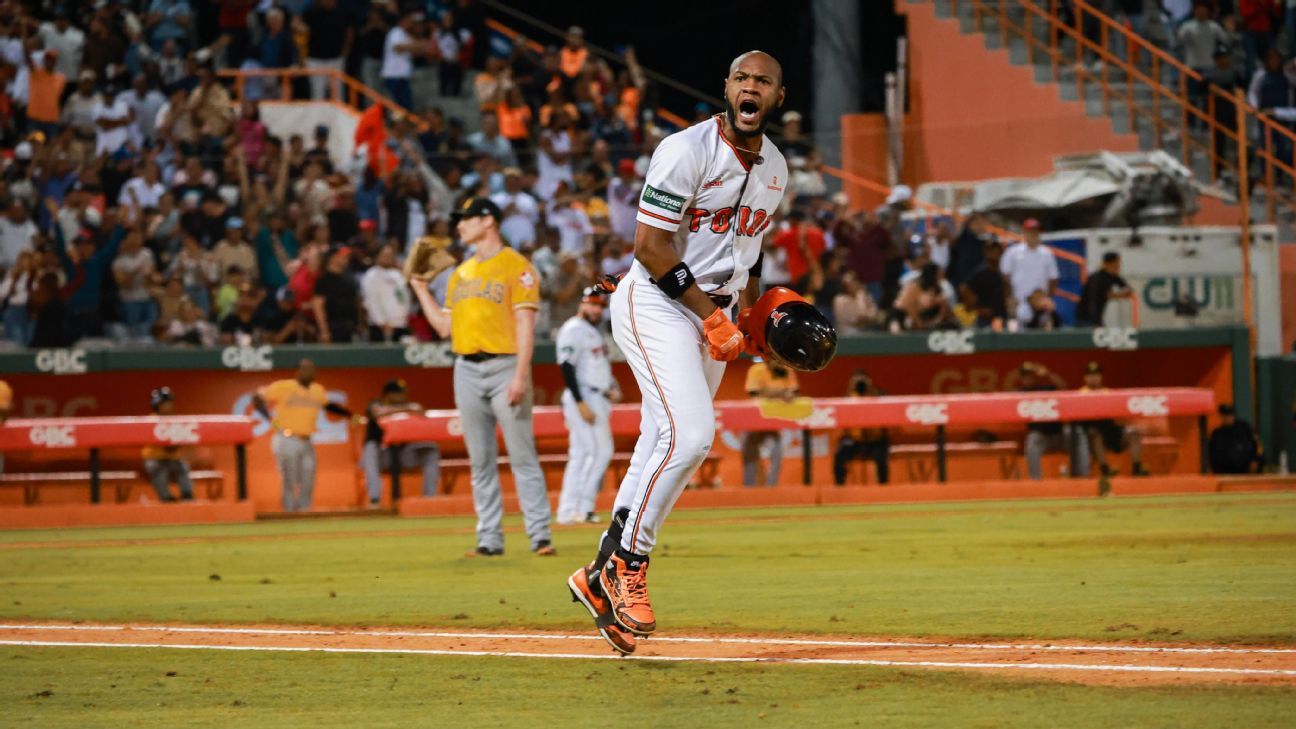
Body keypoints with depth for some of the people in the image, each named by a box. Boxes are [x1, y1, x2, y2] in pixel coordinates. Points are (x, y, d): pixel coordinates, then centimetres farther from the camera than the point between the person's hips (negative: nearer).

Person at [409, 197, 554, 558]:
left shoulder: (516, 266, -3)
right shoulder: (460, 274, 18)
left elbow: (525, 325, -9)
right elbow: (445, 326, 19)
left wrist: (520, 376, -18)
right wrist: (420, 288, 14)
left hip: (504, 366, -6)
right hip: (467, 370, 6)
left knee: (522, 456, -9)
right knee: (481, 460, 6)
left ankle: (540, 536, -10)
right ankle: (489, 539, 8)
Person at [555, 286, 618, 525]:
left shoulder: (595, 332, 20)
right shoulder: (573, 330, -10)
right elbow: (567, 368, -18)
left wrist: (612, 388, 10)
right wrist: (581, 404, -23)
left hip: (598, 399, 10)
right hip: (583, 398, -10)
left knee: (581, 456, 8)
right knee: (599, 451, -14)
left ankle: (568, 511, 8)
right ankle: (582, 507, -14)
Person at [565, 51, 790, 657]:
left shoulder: (774, 168, 9)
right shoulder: (687, 151, -16)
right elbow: (649, 245, -18)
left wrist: (749, 315, 7)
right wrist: (712, 316, -18)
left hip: (714, 317, 8)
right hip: (656, 305, -8)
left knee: (664, 449, 5)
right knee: (689, 433, -23)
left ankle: (603, 576, 13)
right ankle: (627, 566, -12)